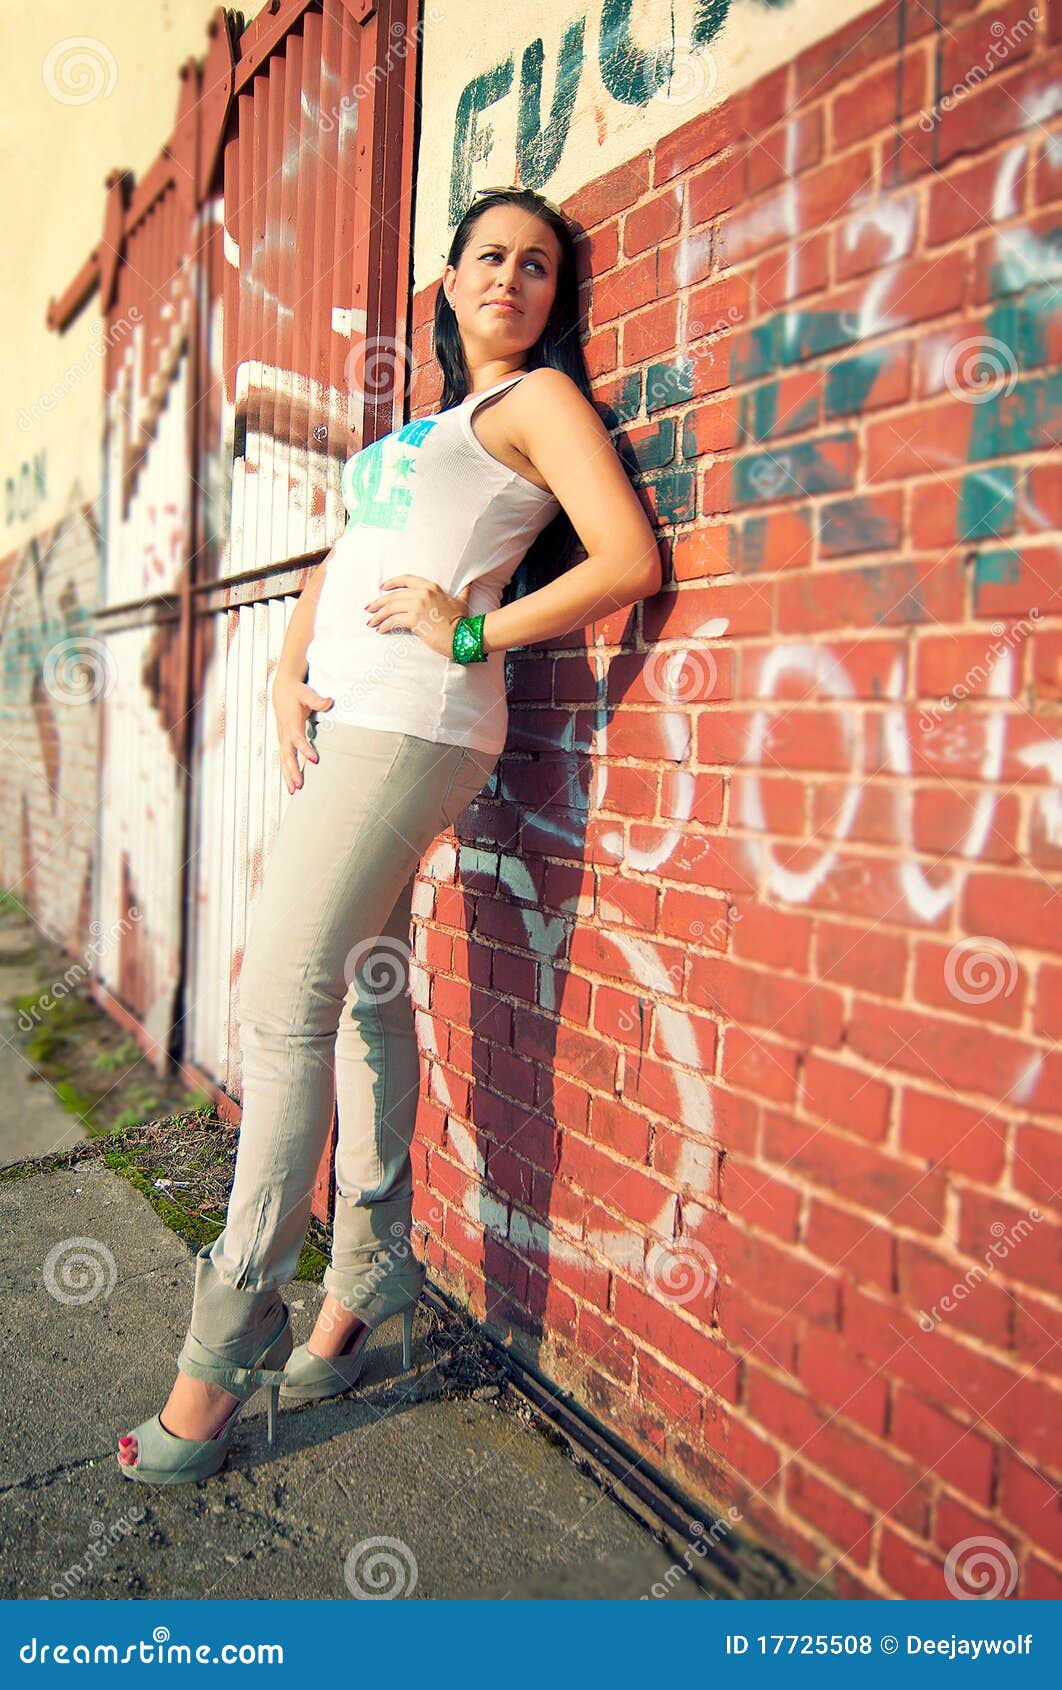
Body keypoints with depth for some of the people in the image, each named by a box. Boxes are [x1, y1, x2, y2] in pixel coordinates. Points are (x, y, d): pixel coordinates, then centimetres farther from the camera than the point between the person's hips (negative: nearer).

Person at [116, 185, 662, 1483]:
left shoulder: (541, 397, 5)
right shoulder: (423, 424, 28)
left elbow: (630, 560, -9)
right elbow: (337, 565, 23)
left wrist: (472, 632, -10)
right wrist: (288, 675, 5)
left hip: (413, 725, -8)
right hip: (340, 720, 8)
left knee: (282, 1005, -11)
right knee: (360, 993, 7)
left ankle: (232, 1330, -2)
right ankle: (371, 1269, 18)